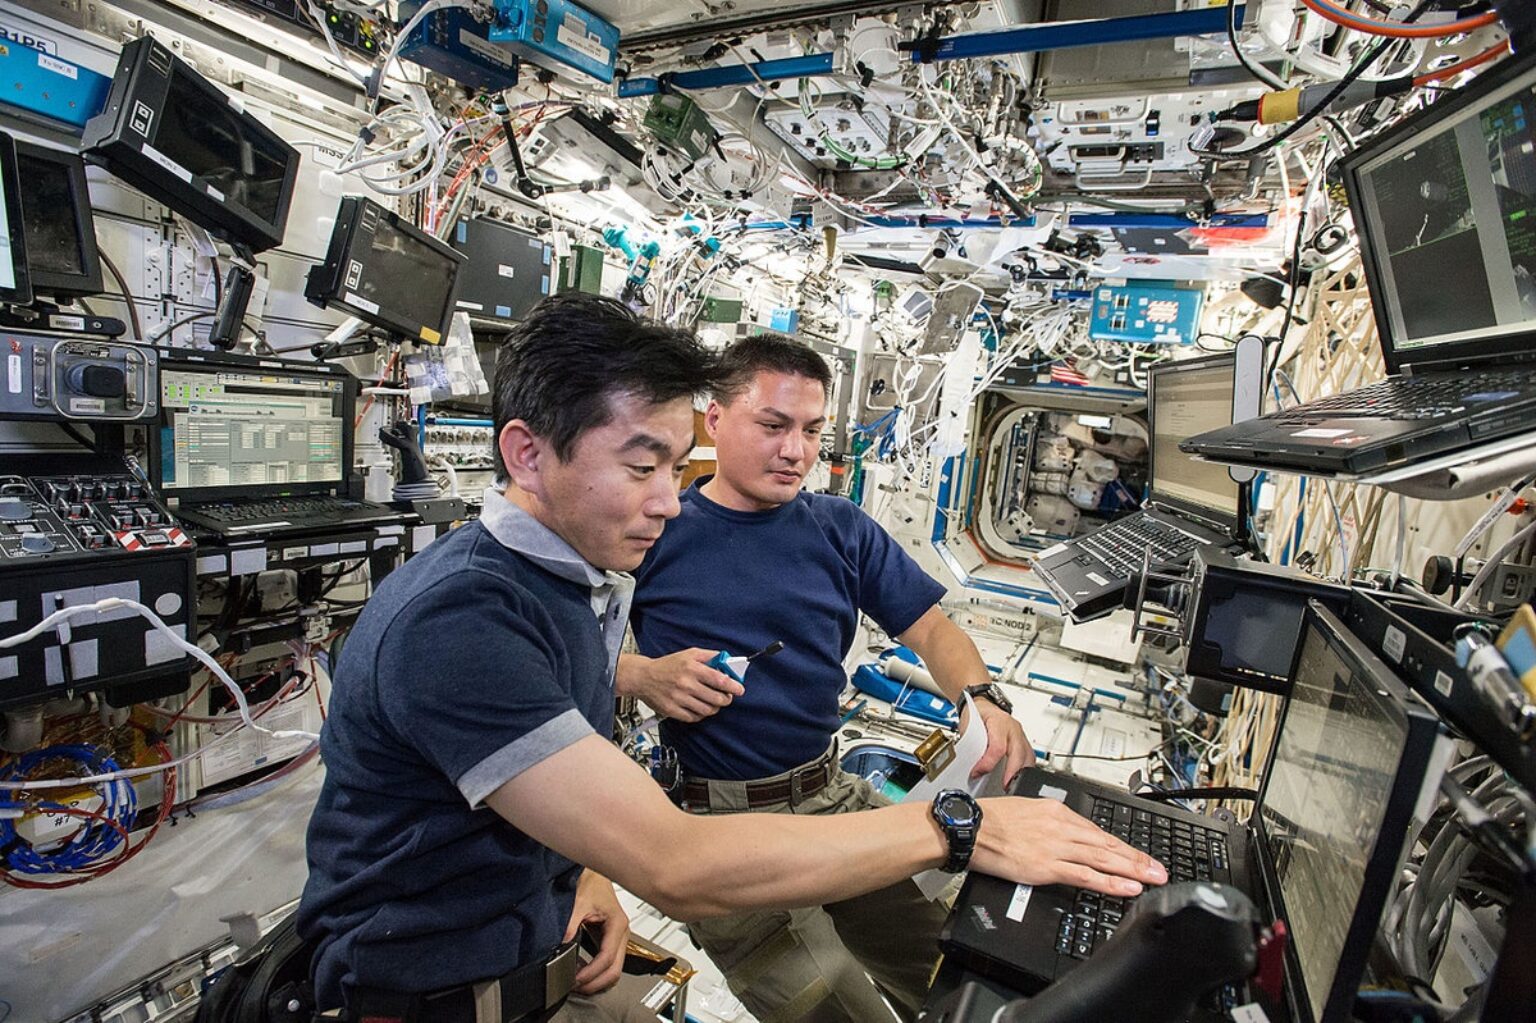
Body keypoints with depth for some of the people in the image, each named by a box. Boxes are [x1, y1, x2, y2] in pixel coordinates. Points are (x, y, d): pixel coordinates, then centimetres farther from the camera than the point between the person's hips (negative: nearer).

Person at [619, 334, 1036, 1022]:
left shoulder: (842, 531, 5)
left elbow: (932, 628, 3)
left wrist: (981, 698, -16)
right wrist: (642, 676, -22)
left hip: (836, 795, 4)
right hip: (718, 817, -4)